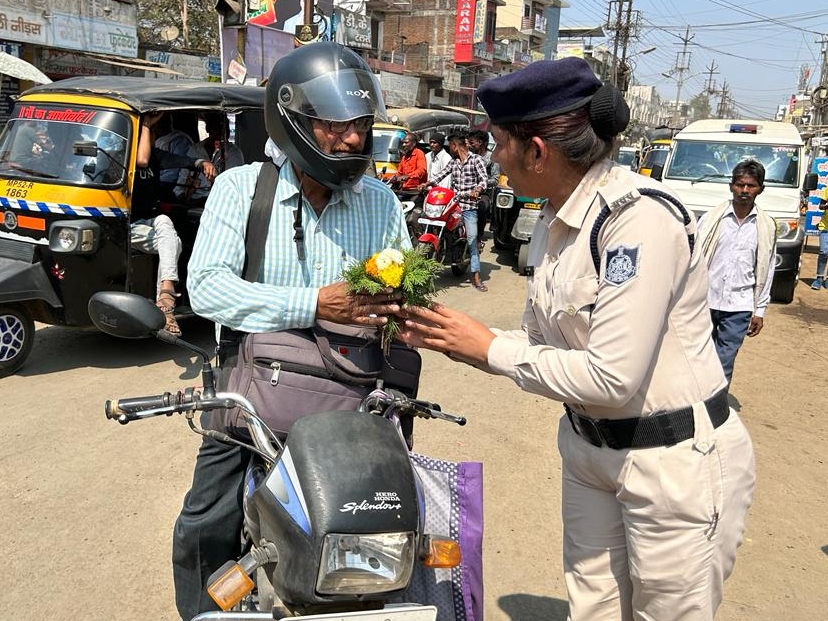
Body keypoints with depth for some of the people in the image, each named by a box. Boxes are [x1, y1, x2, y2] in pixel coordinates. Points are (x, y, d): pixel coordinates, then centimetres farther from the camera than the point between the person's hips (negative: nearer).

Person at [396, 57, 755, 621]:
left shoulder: (639, 218, -24)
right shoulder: (553, 224, 2)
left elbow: (611, 379, -27)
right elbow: (542, 342, 6)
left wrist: (489, 347, -18)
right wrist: (447, 338, -6)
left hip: (676, 459, -7)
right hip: (589, 448, 8)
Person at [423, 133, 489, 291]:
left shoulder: (476, 159, -1)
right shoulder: (453, 162, 17)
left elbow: (483, 179, -9)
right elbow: (442, 174, 17)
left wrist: (477, 190, -30)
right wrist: (428, 183, 0)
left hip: (469, 206, -6)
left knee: (472, 239, -10)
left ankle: (476, 278, -11)